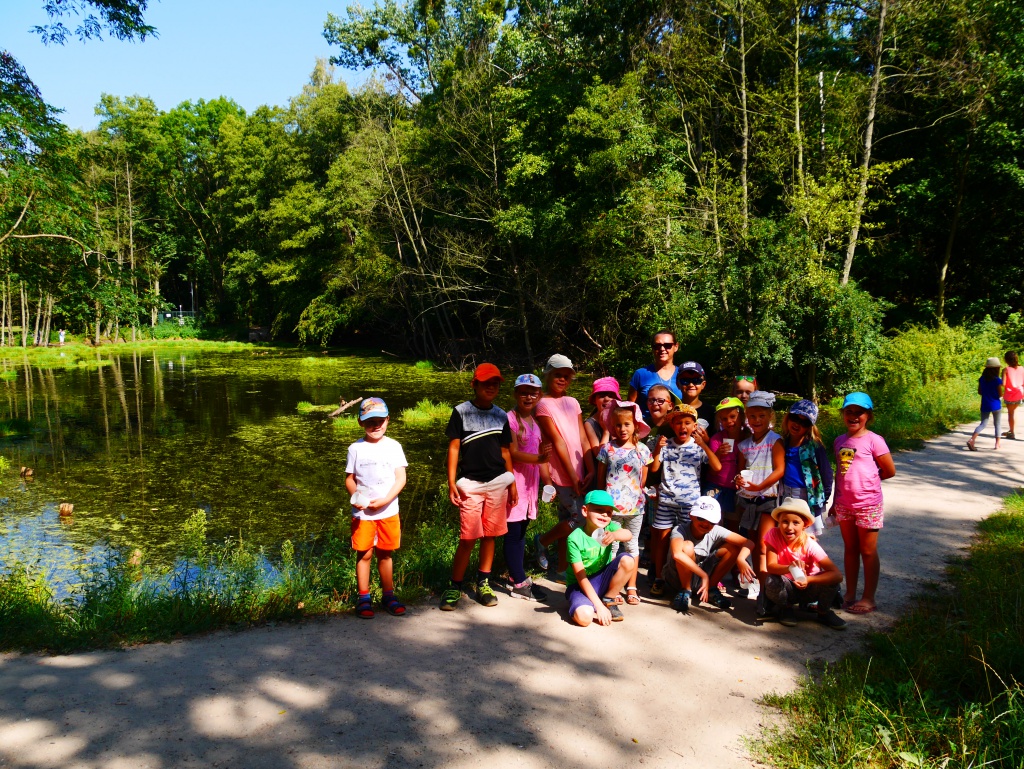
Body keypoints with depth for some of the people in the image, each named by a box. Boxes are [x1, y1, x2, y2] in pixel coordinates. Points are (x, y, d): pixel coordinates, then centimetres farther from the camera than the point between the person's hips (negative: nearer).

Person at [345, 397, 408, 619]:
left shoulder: (393, 446, 1)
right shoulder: (356, 448, 0)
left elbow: (401, 478, -3)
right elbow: (349, 479, 4)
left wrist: (385, 500, -15)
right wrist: (356, 496, -16)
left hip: (388, 512, 1)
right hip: (362, 513, -1)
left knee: (385, 554, 10)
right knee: (364, 554, 2)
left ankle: (388, 596, 22)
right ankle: (363, 599, 13)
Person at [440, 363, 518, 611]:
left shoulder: (501, 416, 11)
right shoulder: (461, 412, 0)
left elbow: (505, 452, 15)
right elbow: (453, 448, -1)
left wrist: (512, 484, 12)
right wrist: (452, 483, -8)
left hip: (498, 482, 4)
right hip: (470, 484, -3)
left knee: (490, 535, 8)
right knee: (468, 538, -6)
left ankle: (483, 584, 21)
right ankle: (454, 587, 7)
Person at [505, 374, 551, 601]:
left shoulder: (536, 421, 13)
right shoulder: (510, 419, -10)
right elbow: (513, 453, -17)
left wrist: (547, 480, 10)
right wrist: (538, 459, -31)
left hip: (531, 482, 8)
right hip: (514, 481, -7)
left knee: (521, 531, 14)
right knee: (513, 532, -2)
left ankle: (516, 577, 24)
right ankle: (519, 584, 5)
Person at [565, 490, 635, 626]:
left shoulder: (609, 527, -7)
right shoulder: (575, 538, -18)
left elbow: (627, 535, -31)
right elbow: (581, 577, -18)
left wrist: (614, 535, -54)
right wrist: (599, 606, -23)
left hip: (601, 580, 5)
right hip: (581, 585, -5)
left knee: (627, 560, -21)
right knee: (584, 617, -35)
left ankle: (608, 601, -3)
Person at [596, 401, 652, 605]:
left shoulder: (642, 450, 1)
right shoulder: (607, 449, -3)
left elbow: (643, 480, 8)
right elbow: (600, 478, 3)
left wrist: (637, 496, 5)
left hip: (635, 506, 2)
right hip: (612, 505, -2)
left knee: (633, 545, 12)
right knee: (612, 545, 5)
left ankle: (631, 587, 21)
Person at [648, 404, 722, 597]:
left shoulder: (698, 446, -2)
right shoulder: (666, 444, 3)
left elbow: (717, 467, -14)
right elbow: (654, 468, -5)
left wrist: (704, 445, -23)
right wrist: (657, 449, -21)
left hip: (690, 500, -1)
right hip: (667, 499, 1)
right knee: (662, 538, 4)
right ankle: (658, 579, 15)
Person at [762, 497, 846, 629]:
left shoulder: (810, 545, -23)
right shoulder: (773, 535, -20)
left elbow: (837, 575, -29)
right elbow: (770, 566, -27)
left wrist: (808, 579, -43)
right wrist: (790, 568, -48)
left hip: (808, 588, 0)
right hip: (786, 588, 0)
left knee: (832, 580, -28)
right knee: (772, 581, -33)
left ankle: (824, 612, 3)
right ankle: (784, 609, 1)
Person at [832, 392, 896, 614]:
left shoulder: (873, 440, -10)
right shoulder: (840, 441, 6)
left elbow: (890, 471, -6)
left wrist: (867, 479, 4)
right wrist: (835, 501, 12)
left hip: (868, 504, -5)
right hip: (844, 504, 5)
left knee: (868, 551, 5)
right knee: (850, 549, 15)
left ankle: (868, 599, 14)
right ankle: (850, 594, 25)